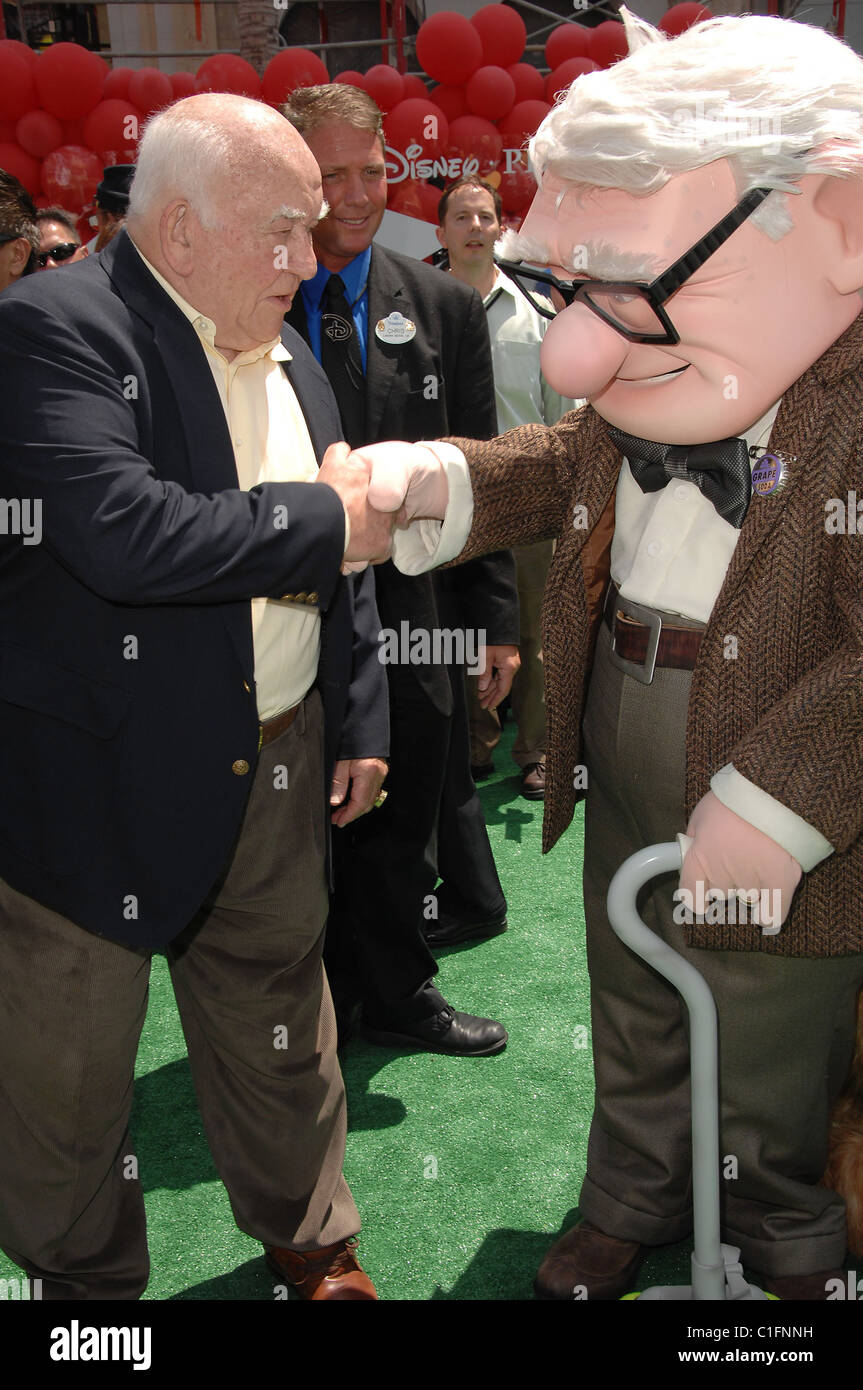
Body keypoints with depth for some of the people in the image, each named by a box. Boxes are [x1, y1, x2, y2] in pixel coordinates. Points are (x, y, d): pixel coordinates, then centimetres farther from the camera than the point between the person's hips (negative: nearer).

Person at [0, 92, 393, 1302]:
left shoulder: (292, 363, 11)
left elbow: (341, 568, 18)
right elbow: (122, 534, -30)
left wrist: (359, 723, 17)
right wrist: (319, 520, -18)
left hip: (278, 771, 7)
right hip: (99, 782, -6)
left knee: (280, 1027, 21)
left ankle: (312, 1243, 43)